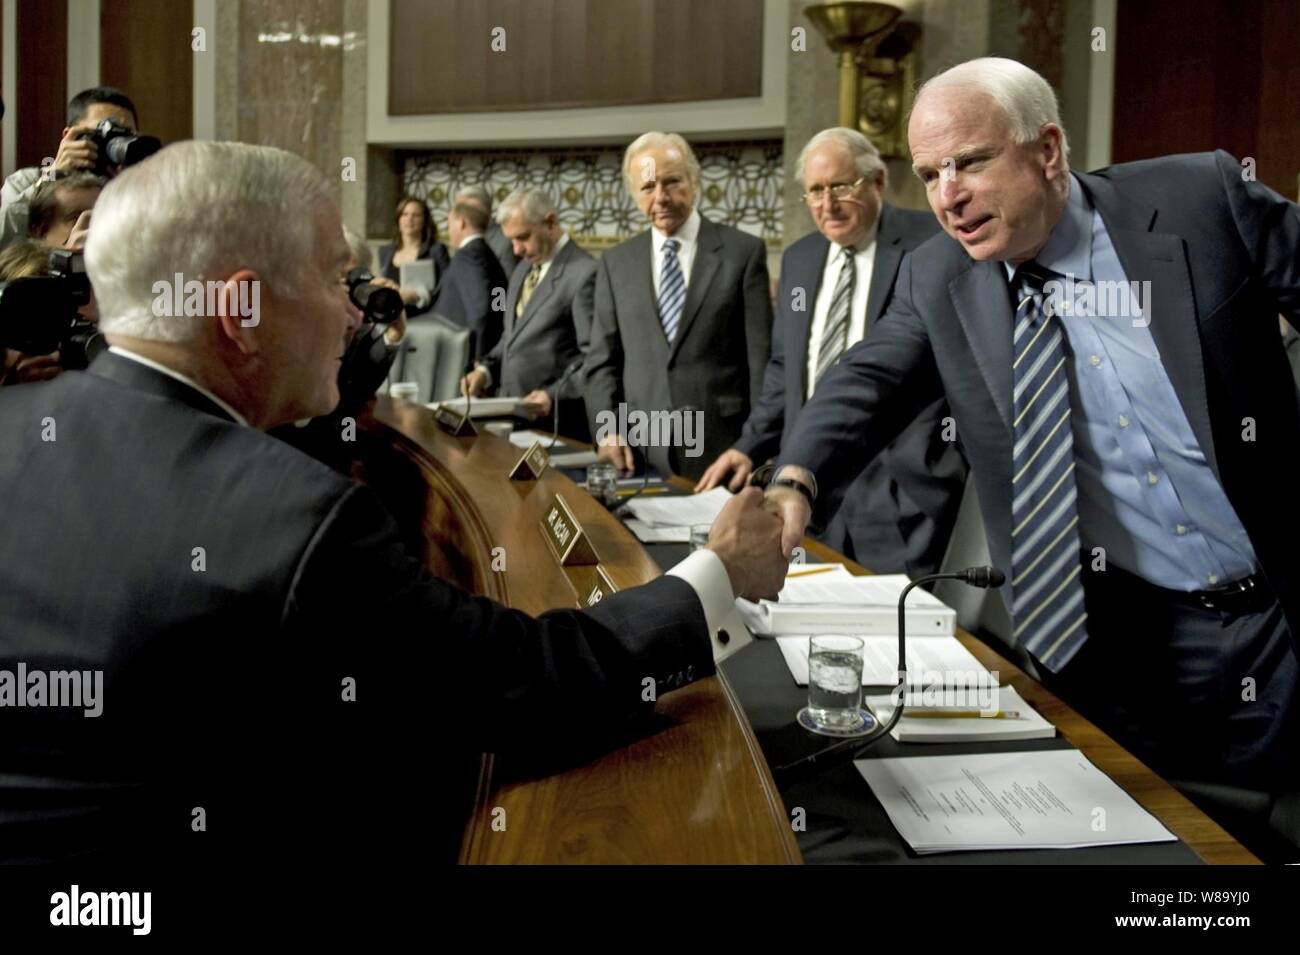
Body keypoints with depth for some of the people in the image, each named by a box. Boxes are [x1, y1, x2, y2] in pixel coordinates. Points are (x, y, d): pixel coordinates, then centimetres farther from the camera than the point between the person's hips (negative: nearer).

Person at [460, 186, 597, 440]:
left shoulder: (584, 273, -13)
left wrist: (555, 395, -22)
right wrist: (486, 369, 5)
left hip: (556, 420, -7)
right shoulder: (524, 267, 14)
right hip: (511, 412, 7)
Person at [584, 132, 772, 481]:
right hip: (641, 454, 2)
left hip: (722, 451, -2)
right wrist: (607, 430, -4)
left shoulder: (743, 252, 1)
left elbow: (761, 359, -1)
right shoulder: (616, 263, 9)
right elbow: (602, 360, 10)